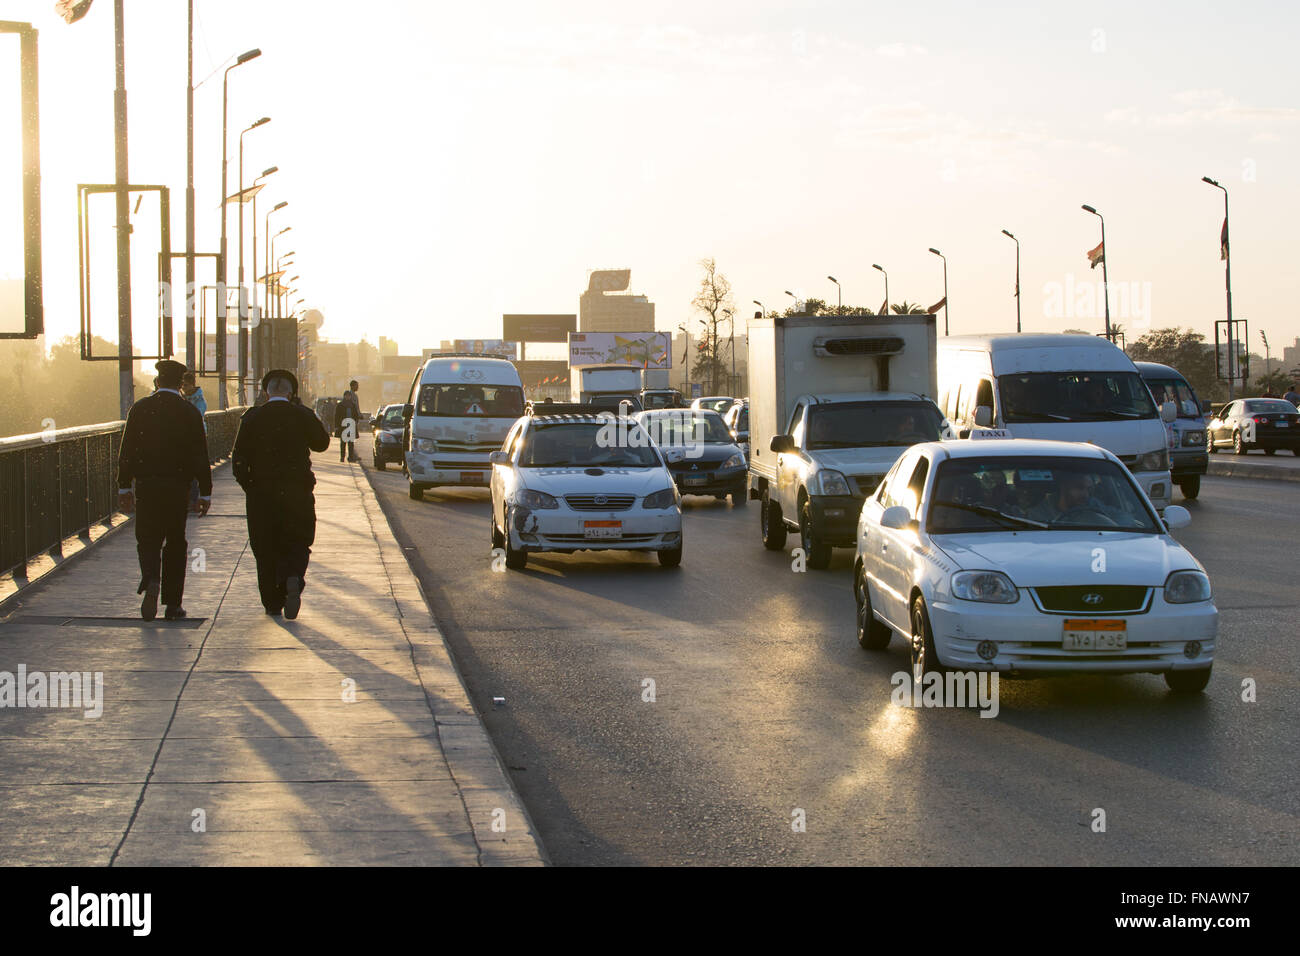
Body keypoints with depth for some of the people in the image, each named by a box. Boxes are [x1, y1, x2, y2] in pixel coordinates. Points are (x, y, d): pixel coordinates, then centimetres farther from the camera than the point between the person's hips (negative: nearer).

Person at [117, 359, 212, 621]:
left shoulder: (140, 409, -1)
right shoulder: (190, 413, -3)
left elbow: (127, 451, 0)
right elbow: (200, 455, -2)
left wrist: (124, 487, 7)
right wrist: (205, 493, 4)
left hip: (146, 484, 0)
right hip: (178, 487, 0)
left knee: (148, 540, 9)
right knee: (175, 543, 9)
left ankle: (151, 582, -20)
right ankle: (172, 604, 9)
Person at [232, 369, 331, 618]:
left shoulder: (252, 418, -2)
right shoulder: (302, 415, -4)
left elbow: (239, 460, -3)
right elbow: (321, 443, 11)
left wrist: (249, 487, 7)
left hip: (261, 494, 0)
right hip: (297, 493, 0)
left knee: (265, 550, 10)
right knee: (297, 542, 10)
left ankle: (273, 602, 9)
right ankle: (294, 578, -19)